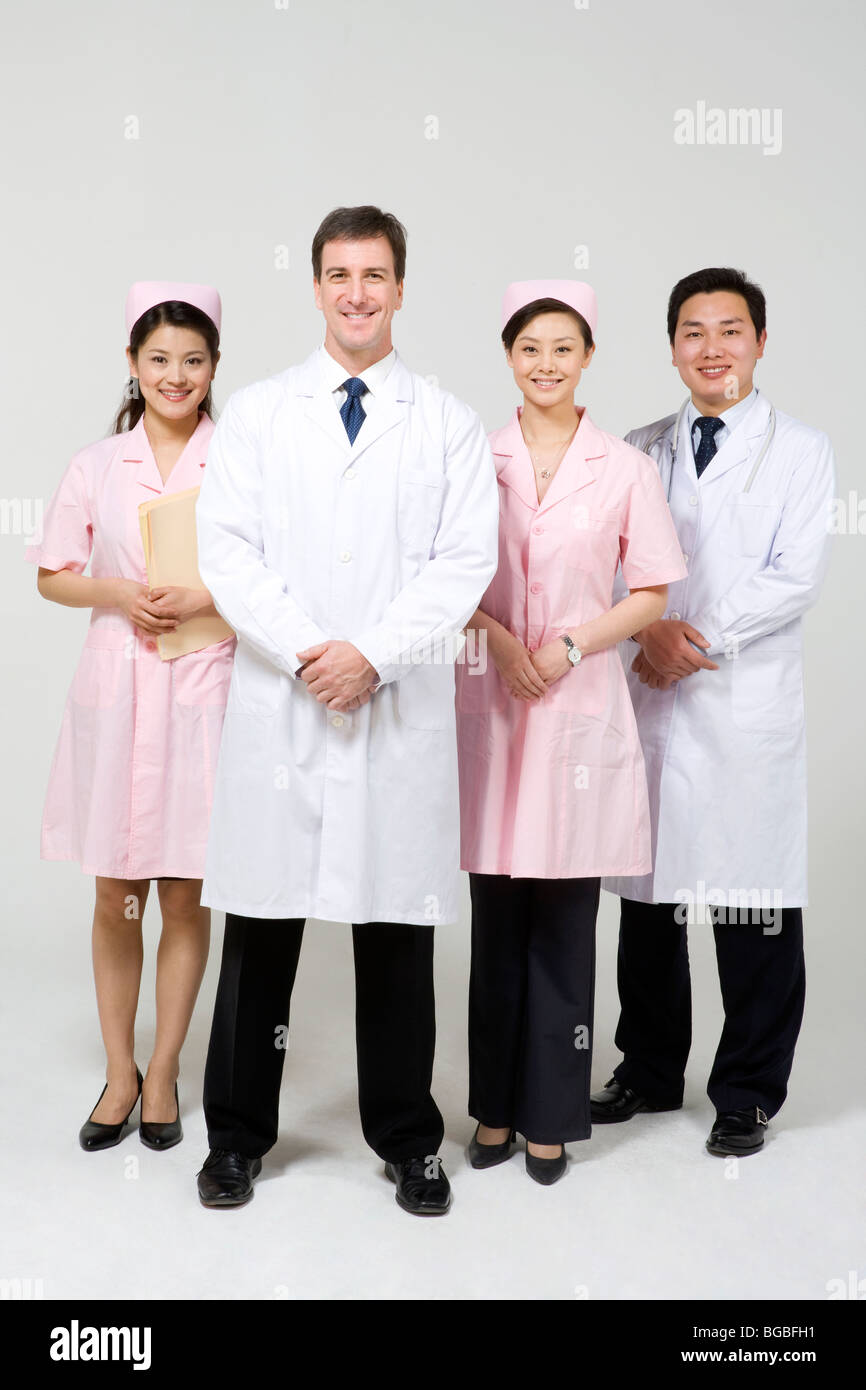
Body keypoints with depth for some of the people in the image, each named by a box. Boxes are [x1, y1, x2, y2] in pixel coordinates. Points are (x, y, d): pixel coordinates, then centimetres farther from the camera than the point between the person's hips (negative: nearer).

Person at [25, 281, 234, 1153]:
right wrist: (118, 594, -8)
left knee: (184, 894, 6)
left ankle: (163, 1072, 22)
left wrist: (204, 601, -14)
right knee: (115, 897, 8)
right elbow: (53, 576, 10)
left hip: (202, 689, -2)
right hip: (115, 687, 2)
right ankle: (118, 1072, 24)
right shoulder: (96, 466, 6)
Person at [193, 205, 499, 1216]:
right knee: (261, 927, 7)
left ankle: (407, 1141, 23)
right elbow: (225, 549, 0)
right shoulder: (255, 413, 10)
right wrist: (304, 650, -13)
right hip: (277, 706, 1)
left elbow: (467, 561, -2)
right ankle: (237, 1135, 23)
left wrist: (373, 653, -14)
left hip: (402, 708, 0)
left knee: (398, 929, 7)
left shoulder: (448, 424, 9)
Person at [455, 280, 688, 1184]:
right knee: (497, 914, 7)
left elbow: (651, 593, 3)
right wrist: (499, 637, -10)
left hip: (581, 703, -1)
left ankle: (550, 1115, 16)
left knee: (564, 920, 3)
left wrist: (570, 644, -10)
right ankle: (496, 1105, 21)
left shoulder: (623, 466, 3)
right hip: (492, 699, 1)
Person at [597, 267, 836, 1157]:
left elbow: (795, 578, -5)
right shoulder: (638, 453, 13)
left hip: (747, 706, -3)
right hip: (649, 698, 3)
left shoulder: (801, 451, 4)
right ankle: (650, 1071, 27)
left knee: (755, 907, 1)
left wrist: (699, 639, -13)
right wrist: (649, 629, -12)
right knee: (646, 897, 11)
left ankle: (748, 1092, 16)